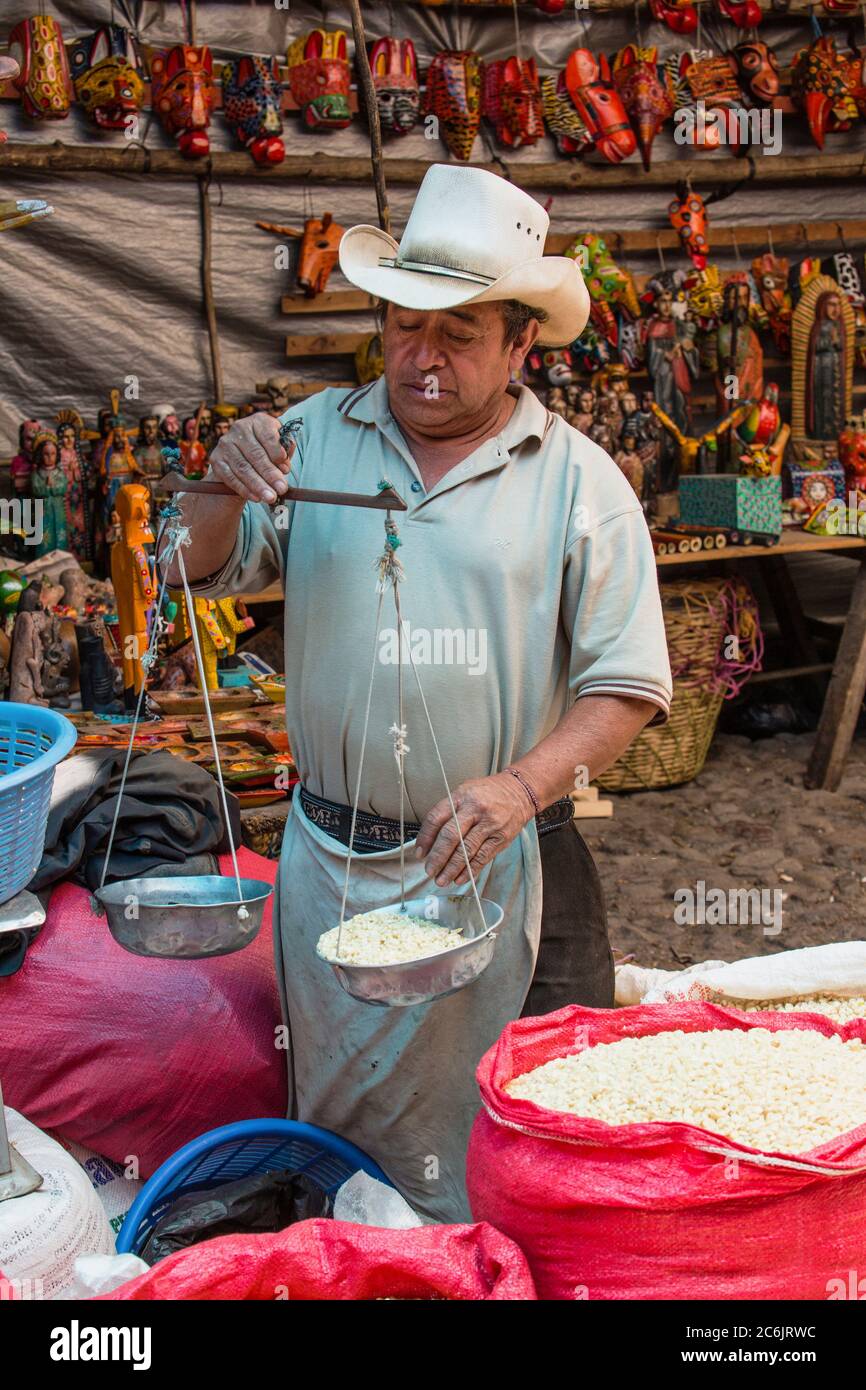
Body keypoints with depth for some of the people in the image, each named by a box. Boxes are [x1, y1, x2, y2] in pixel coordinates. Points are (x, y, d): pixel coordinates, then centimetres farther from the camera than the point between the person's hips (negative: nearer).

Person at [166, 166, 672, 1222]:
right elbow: (205, 572, 6)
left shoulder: (580, 481, -2)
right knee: (340, 1115, 17)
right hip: (332, 863, 2)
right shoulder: (316, 437, 4)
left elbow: (625, 687, -5)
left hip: (505, 867, -2)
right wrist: (227, 492, -16)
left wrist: (522, 785, -22)